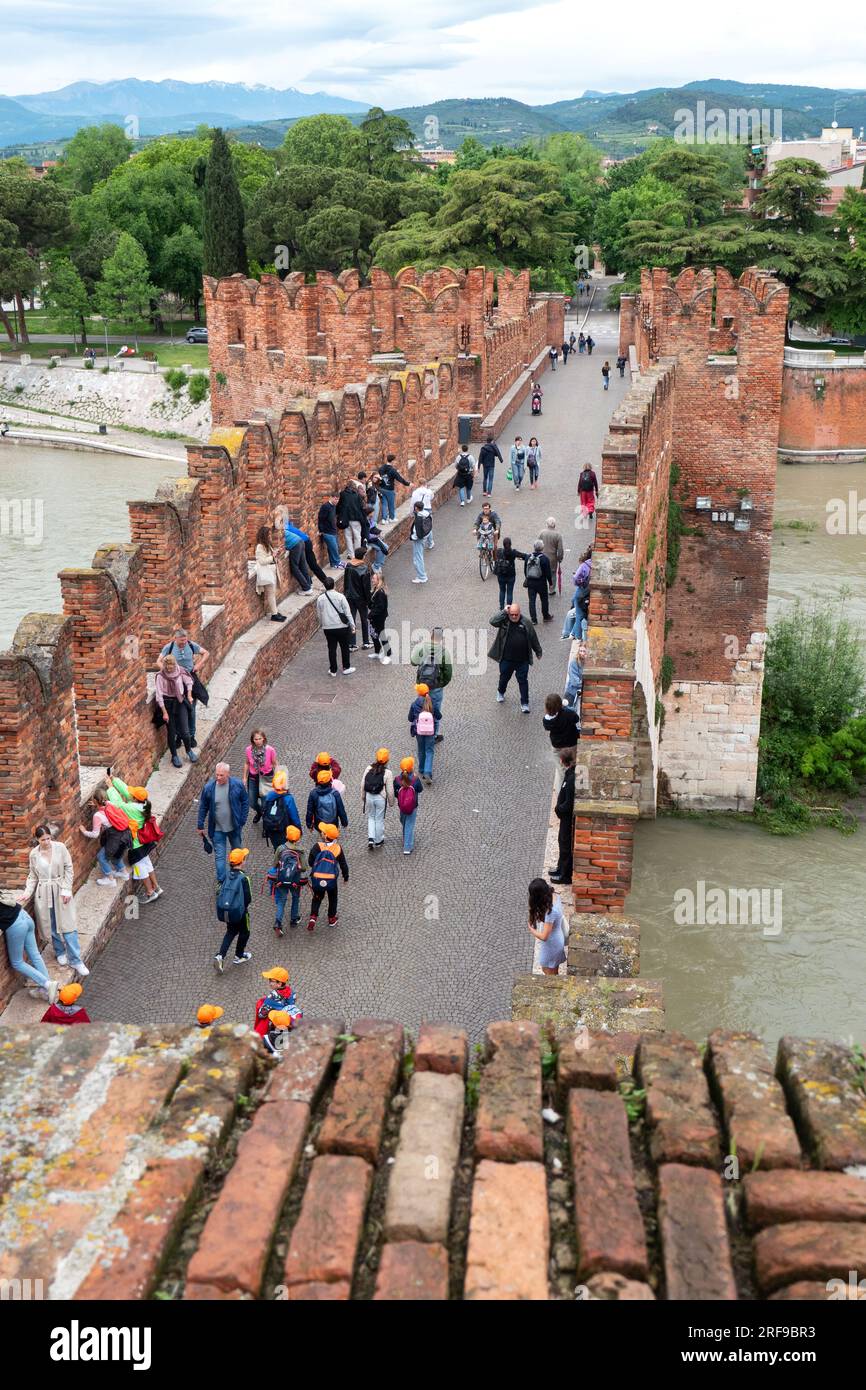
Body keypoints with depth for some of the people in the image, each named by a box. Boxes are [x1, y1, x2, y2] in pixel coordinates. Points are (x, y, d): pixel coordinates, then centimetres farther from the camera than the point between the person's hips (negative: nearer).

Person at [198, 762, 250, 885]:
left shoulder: (238, 785, -15)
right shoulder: (208, 787, -15)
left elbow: (245, 802, -2)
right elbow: (203, 807, -3)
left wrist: (242, 821, -5)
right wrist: (200, 826, 1)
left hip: (234, 826, 1)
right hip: (217, 829, -1)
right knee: (219, 856, 3)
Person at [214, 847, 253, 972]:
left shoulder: (226, 876, -4)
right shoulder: (243, 878, -21)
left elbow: (220, 893, 4)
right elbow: (248, 898, -17)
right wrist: (245, 905, 5)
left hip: (223, 910, 5)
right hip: (239, 911, -5)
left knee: (231, 931, 24)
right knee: (244, 932, 20)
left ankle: (220, 956, 10)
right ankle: (239, 956, 33)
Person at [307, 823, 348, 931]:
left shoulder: (318, 846, -14)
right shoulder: (338, 848, -6)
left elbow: (311, 862, -8)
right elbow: (343, 864, 4)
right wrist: (346, 877, 19)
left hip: (316, 879, -1)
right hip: (332, 880, 1)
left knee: (317, 898, 22)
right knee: (332, 899, 25)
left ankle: (313, 917, 6)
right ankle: (332, 918, 36)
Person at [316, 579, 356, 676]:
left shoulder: (320, 599, -2)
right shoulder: (340, 597, -11)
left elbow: (319, 615, 8)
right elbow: (348, 612, -9)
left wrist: (322, 625, 23)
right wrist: (352, 625, -3)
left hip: (328, 628, 2)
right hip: (342, 627, -2)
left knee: (331, 649, 10)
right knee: (344, 647, 13)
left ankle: (333, 670, 16)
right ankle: (346, 668, 21)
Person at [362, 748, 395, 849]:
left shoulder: (368, 769, -8)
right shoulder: (388, 773, -16)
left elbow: (363, 785, -1)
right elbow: (390, 790, -10)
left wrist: (363, 799, 13)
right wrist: (391, 802, 6)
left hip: (369, 797, 2)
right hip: (381, 798, -2)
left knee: (370, 817, 22)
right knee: (379, 819, 15)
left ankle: (370, 839, 11)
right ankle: (378, 841, 29)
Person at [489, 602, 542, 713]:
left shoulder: (526, 623, -3)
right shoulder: (504, 620, -6)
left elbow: (533, 638, 6)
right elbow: (492, 621, -24)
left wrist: (538, 651, 12)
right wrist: (504, 612, -24)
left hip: (523, 660, 0)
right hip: (506, 659, 0)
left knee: (523, 681, 4)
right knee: (504, 677, 20)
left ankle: (524, 703, 15)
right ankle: (500, 692, 49)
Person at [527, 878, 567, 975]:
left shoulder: (551, 911, -38)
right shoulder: (554, 897, -12)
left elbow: (544, 936, -33)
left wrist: (531, 929, -14)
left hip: (551, 945, -8)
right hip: (556, 941, 8)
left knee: (549, 972, 16)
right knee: (554, 970, 29)